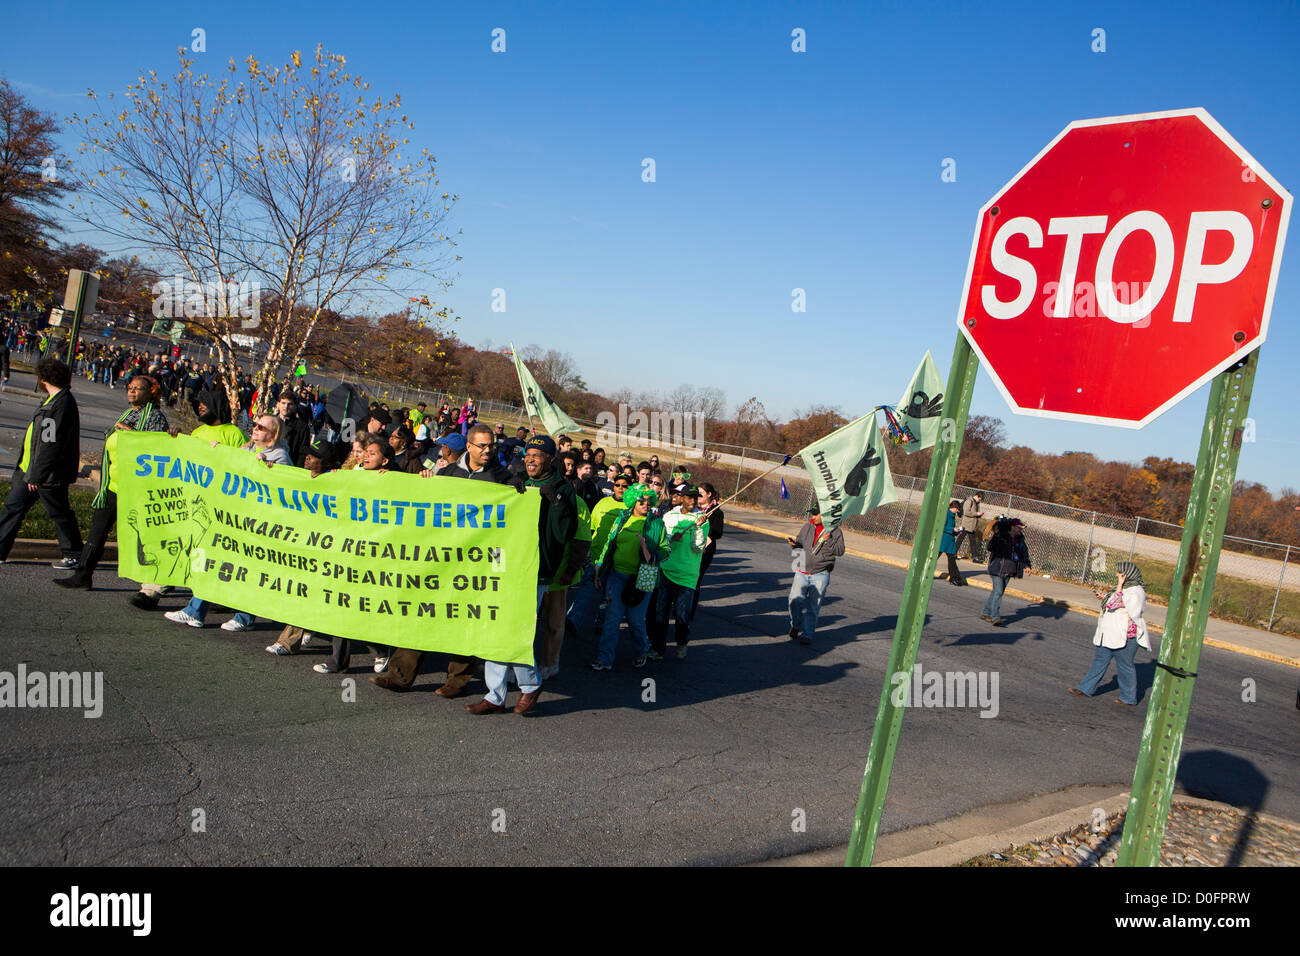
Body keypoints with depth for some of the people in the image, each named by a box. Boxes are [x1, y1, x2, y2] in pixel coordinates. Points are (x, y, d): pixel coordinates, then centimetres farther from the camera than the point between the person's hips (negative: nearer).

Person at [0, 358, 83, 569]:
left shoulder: (63, 404, -21)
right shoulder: (54, 399, 12)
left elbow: (53, 446, -25)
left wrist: (37, 475, -22)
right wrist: (32, 472, 20)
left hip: (50, 473, -10)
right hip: (29, 467, 10)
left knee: (59, 513, 2)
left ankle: (73, 555, 15)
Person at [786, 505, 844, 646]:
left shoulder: (835, 531, 1)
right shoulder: (807, 528, 9)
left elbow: (840, 550, -5)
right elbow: (798, 544, 15)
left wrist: (827, 540, -18)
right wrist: (794, 544, -8)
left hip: (820, 574, -2)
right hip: (802, 572, 2)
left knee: (813, 605, -3)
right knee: (796, 600, -13)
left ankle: (807, 634, 7)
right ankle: (796, 625, 10)